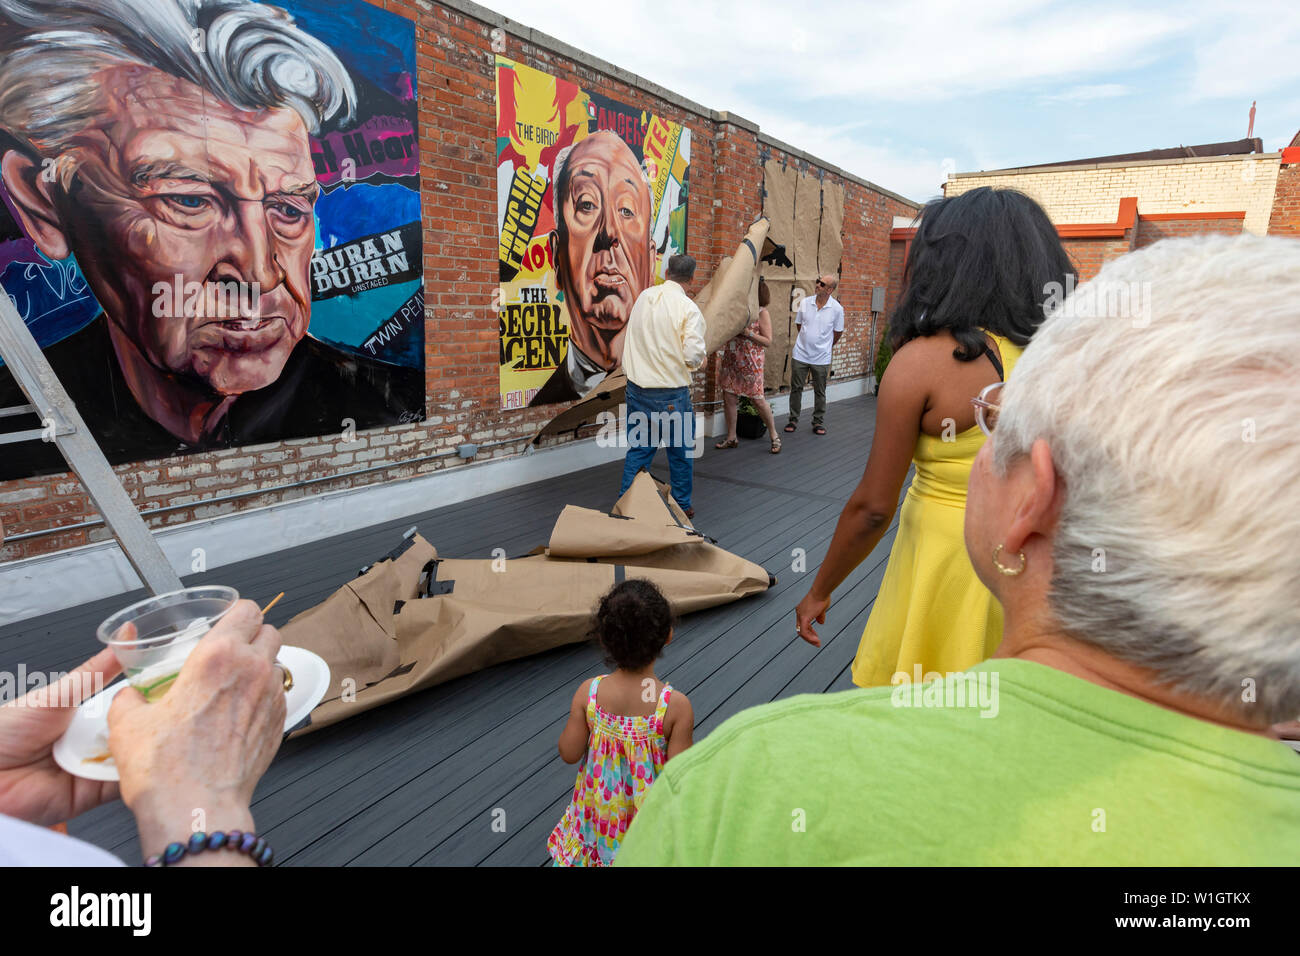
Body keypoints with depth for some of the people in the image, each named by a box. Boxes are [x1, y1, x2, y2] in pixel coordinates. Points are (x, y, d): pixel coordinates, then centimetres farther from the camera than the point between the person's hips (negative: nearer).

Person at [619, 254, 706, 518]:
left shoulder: (644, 296, 5)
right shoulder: (688, 309, -13)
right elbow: (693, 355, -19)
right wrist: (700, 361, 2)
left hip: (637, 386, 5)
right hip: (671, 391, -5)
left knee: (638, 448, 14)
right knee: (680, 449, 12)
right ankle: (682, 506, 24)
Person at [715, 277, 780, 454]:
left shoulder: (762, 313, -5)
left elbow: (768, 341, -7)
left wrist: (748, 333, -18)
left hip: (750, 361, -5)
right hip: (731, 358, 6)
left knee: (757, 399, -1)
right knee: (729, 397, 6)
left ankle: (774, 436, 15)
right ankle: (731, 437, 18)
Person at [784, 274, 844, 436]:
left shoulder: (837, 308, -8)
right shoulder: (804, 302, -3)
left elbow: (838, 333, 5)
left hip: (821, 358, -2)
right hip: (800, 354, 2)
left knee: (820, 392, 9)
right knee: (796, 388, 8)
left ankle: (819, 422, 21)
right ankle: (793, 420, 20)